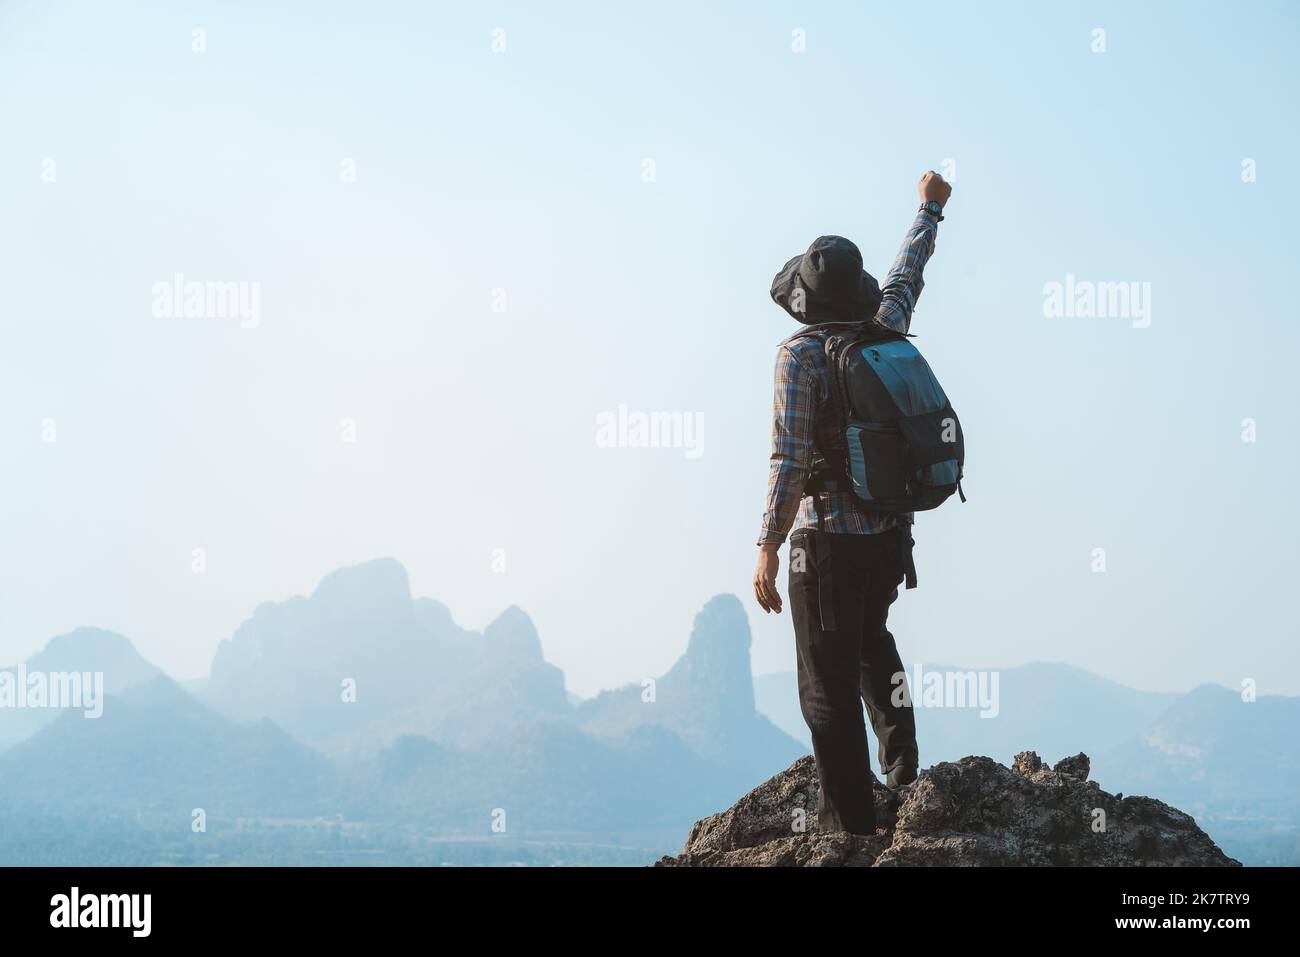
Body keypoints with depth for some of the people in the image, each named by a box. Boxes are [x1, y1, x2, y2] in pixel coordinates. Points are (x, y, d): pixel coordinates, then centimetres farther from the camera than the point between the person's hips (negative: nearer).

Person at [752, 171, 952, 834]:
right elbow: (906, 275, 23)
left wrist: (768, 550, -17)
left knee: (829, 682, 2)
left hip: (829, 539, -6)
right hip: (892, 532, 7)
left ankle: (849, 822, 3)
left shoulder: (801, 353, -15)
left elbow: (790, 461, -21)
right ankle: (900, 760, 25)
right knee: (871, 638, 32)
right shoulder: (885, 332, 1)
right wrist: (929, 208, 41)